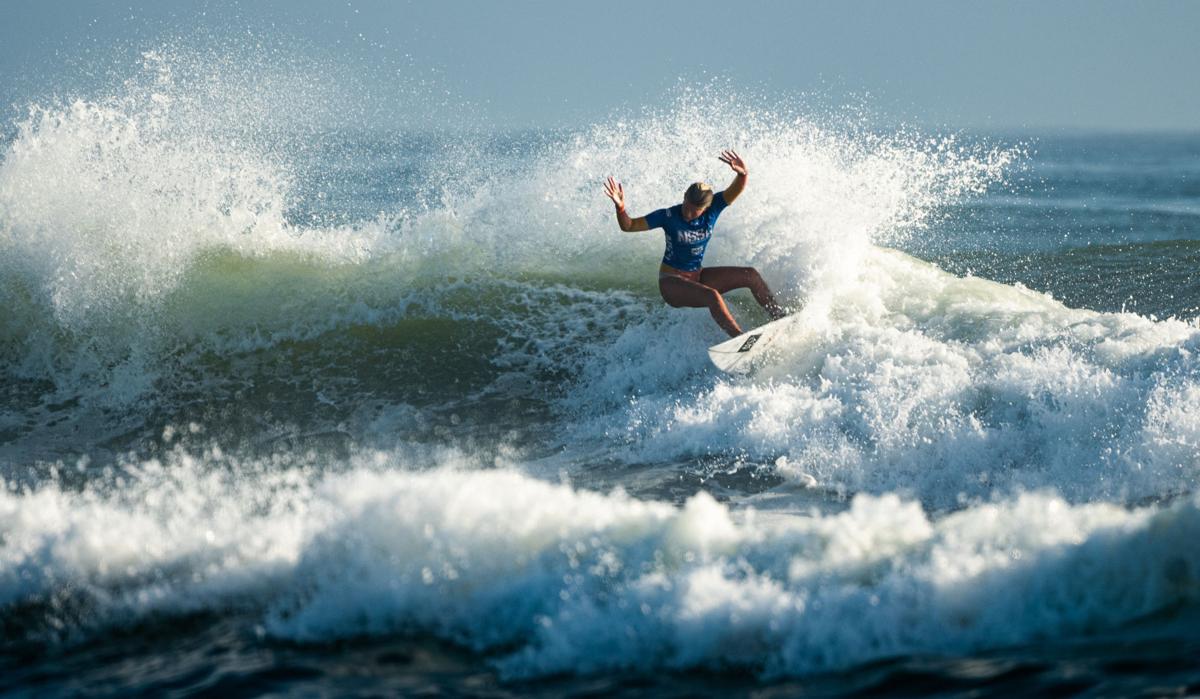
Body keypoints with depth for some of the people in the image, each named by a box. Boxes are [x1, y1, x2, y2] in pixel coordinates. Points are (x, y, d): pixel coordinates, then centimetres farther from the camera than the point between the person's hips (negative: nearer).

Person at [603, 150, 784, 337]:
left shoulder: (712, 208, -11)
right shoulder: (669, 216, -19)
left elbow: (736, 190, -25)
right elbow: (628, 226, -16)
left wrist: (742, 174, -47)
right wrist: (620, 207, -36)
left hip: (697, 276, 5)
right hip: (671, 284, -5)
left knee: (751, 275, -5)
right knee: (712, 296, -34)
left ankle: (779, 318, 7)